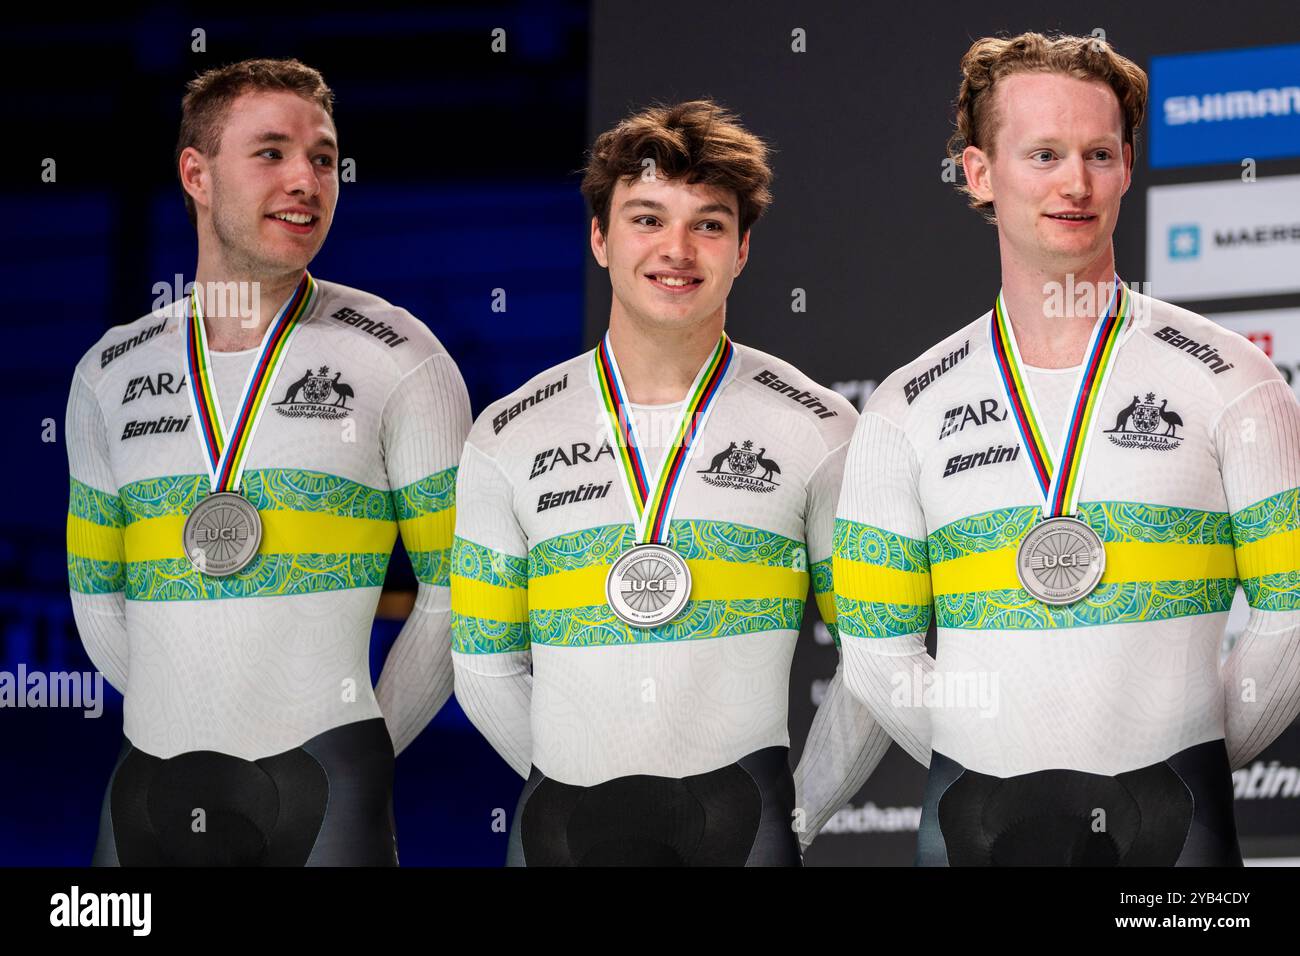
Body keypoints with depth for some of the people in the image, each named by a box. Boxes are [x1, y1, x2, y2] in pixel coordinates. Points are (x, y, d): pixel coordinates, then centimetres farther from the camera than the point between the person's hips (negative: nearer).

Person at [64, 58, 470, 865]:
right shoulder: (113, 375, 10)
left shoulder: (401, 361, 0)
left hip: (321, 791, -3)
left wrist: (362, 755, 3)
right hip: (153, 788, 3)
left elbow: (455, 596, 2)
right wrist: (194, 734, 12)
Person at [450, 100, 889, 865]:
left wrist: (802, 813, 3)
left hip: (743, 810, -1)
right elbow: (486, 665, 12)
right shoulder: (508, 441, 8)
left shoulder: (820, 432, 4)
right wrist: (576, 792, 7)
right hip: (567, 822, 1)